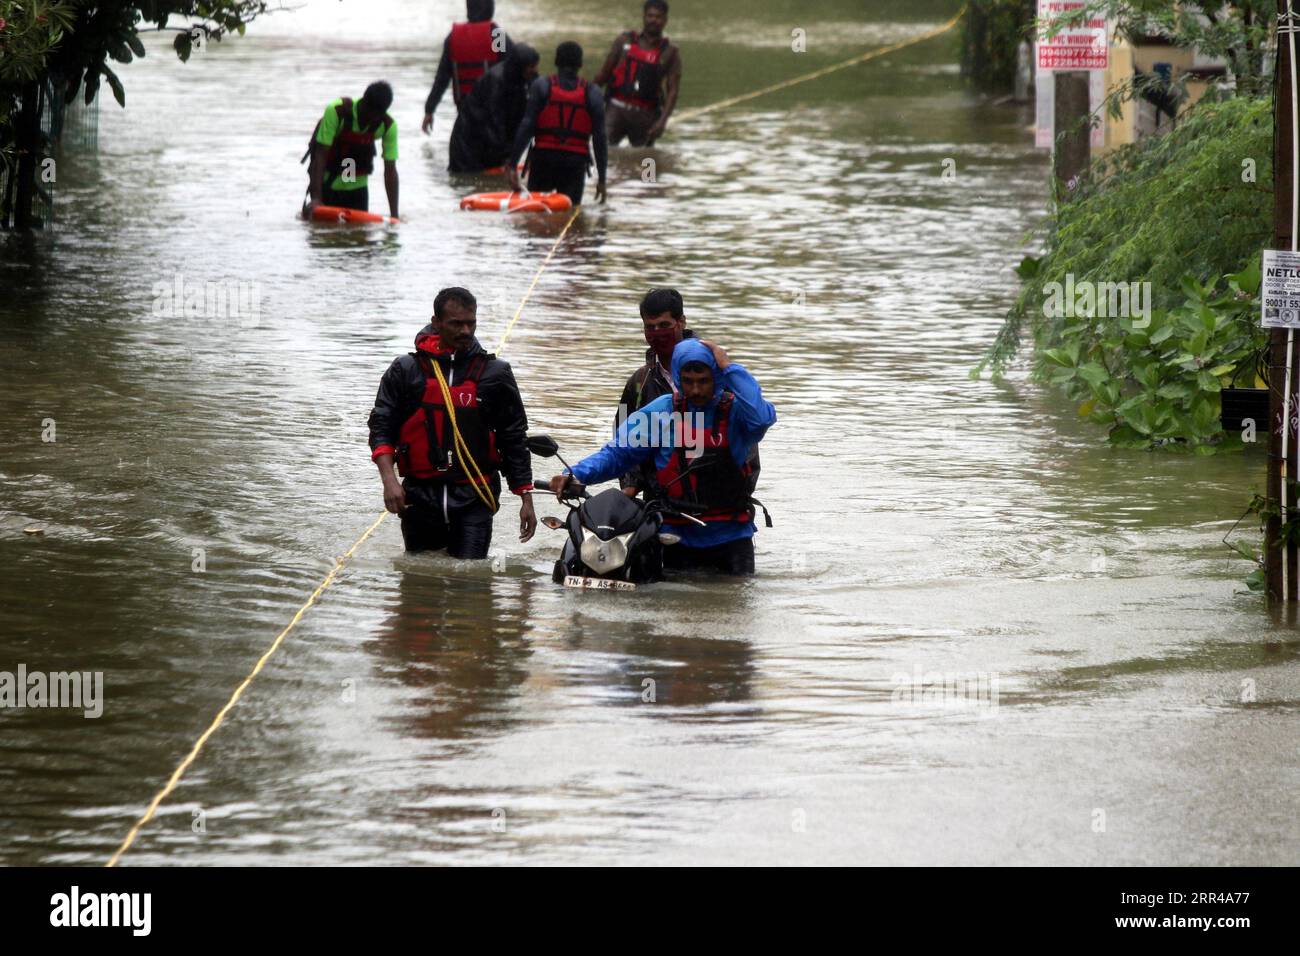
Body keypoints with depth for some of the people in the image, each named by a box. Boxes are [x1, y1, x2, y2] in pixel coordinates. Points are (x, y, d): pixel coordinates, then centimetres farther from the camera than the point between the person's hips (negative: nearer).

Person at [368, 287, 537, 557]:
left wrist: (526, 500, 7)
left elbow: (514, 439, 10)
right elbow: (381, 428, 3)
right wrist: (389, 480, -13)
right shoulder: (405, 371, 5)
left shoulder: (494, 373, 6)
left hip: (473, 499, -1)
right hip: (420, 498, 1)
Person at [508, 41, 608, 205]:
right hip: (576, 163, 1)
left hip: (543, 159, -1)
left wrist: (513, 164, -8)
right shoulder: (592, 94, 1)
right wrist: (601, 179, 5)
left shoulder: (541, 86, -1)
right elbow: (599, 138, 0)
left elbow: (526, 126, -8)